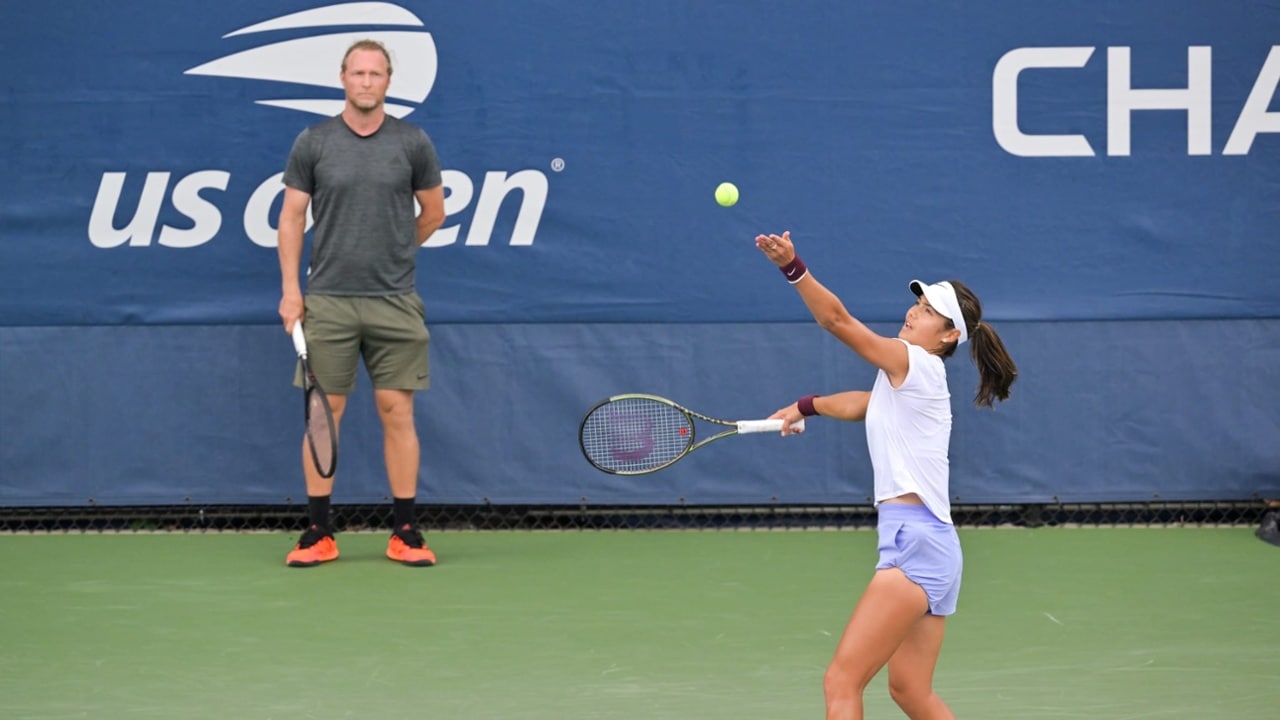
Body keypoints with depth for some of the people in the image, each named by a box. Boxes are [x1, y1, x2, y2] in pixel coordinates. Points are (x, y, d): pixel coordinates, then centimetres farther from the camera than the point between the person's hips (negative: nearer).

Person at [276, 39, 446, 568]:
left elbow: (433, 212, 14)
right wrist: (290, 289, -3)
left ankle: (406, 534, 7)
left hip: (394, 302, 0)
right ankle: (318, 534, 7)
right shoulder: (313, 143, 2)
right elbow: (292, 217, 4)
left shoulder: (413, 143, 3)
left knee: (397, 413, 1)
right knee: (323, 414, 1)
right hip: (327, 301, 0)